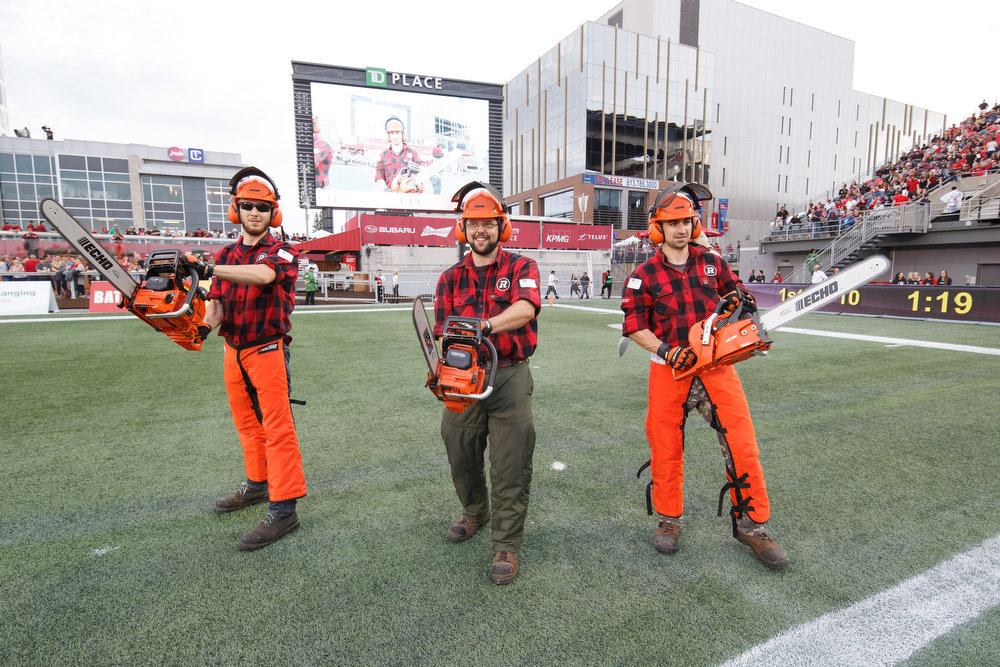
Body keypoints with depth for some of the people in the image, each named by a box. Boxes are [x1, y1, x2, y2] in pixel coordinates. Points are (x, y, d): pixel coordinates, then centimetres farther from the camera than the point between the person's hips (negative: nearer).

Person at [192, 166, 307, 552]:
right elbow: (215, 303, 7)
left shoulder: (282, 253, -8)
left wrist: (209, 269, -37)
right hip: (233, 352, 7)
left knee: (277, 428, -6)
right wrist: (208, 321, -15)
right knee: (247, 424, 18)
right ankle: (258, 484, 35)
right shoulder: (226, 255, 12)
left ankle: (283, 508, -2)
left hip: (267, 350, -7)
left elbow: (263, 275, -31)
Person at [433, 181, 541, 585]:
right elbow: (443, 332, 3)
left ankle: (506, 545, 15)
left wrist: (485, 326, -36)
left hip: (510, 375, -3)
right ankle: (475, 512, 45)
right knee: (460, 456, 16)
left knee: (510, 465, -1)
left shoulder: (520, 268, 0)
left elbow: (526, 309, -21)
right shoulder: (451, 279, 10)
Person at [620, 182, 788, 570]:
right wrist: (666, 351, -16)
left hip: (716, 365, 2)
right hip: (670, 370, -2)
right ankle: (669, 518, 28)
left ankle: (750, 523, 16)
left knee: (742, 444, -2)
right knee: (666, 447, 7)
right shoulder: (645, 275, -4)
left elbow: (735, 292, 20)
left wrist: (739, 300, -4)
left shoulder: (712, 263, 6)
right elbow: (634, 326, -4)